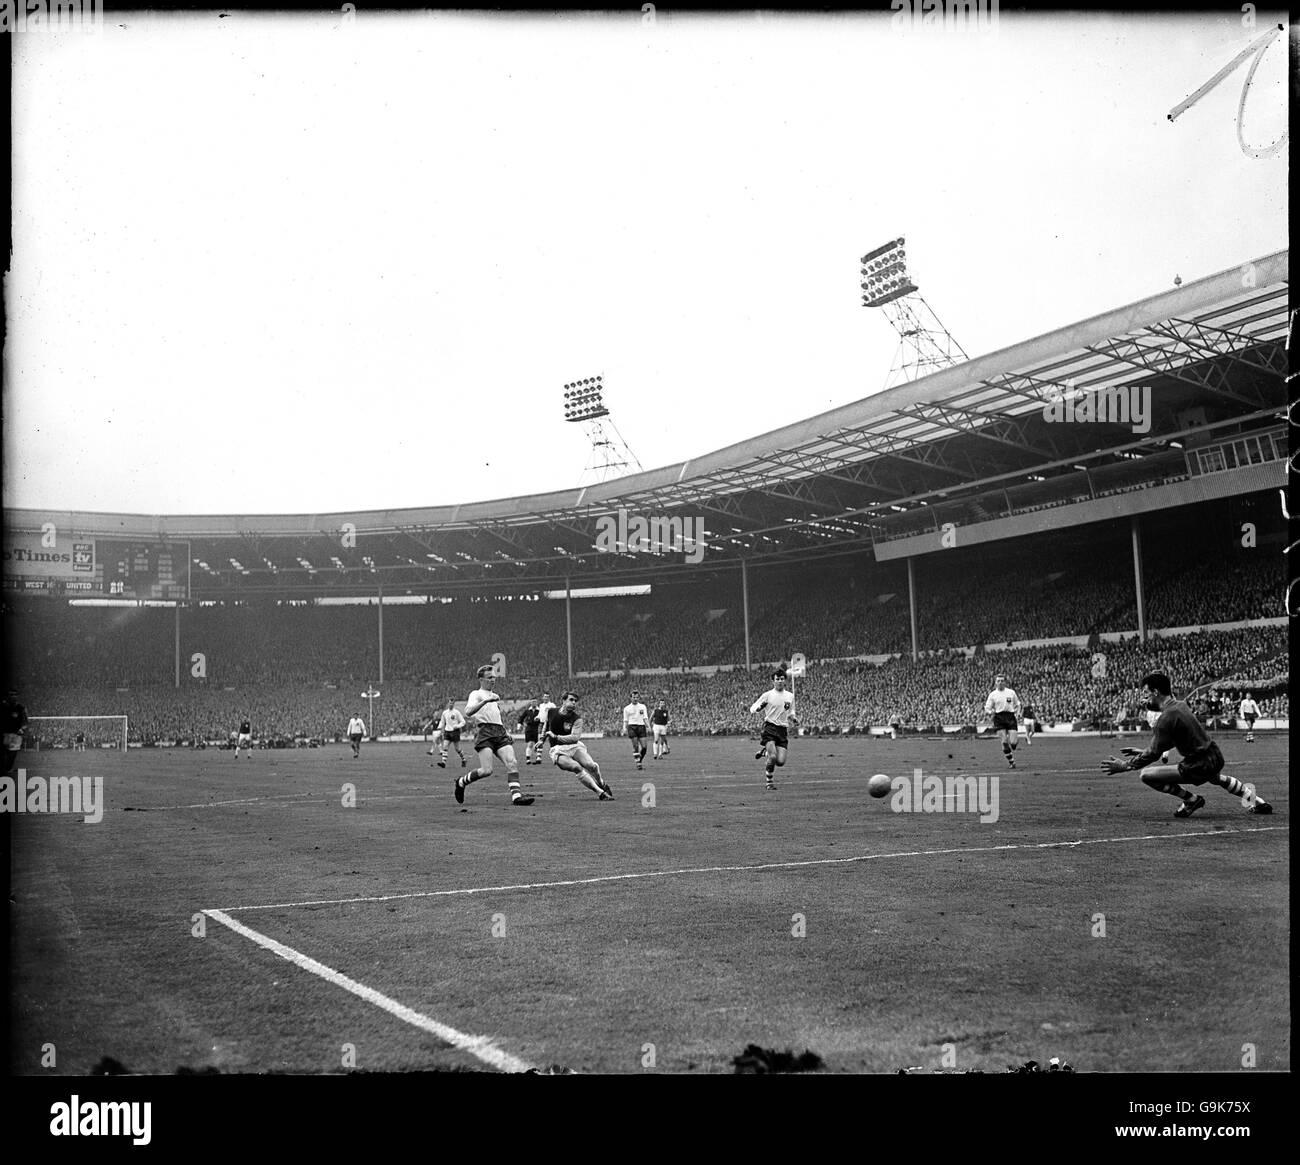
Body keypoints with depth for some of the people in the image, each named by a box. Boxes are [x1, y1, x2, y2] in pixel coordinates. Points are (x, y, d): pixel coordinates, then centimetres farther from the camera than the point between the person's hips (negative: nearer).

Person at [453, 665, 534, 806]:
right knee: (487, 770, -17)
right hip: (485, 732, -7)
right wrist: (485, 700, -25)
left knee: (512, 763, -13)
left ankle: (516, 795, -19)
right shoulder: (476, 694, 6)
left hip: (500, 732, 7)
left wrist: (506, 732, 23)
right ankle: (461, 782, 8)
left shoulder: (495, 696, 28)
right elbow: (468, 712, -14)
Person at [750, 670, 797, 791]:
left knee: (780, 761, -5)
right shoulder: (767, 695, -1)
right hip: (770, 728, -4)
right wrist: (759, 707, -22)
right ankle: (769, 782, 0)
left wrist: (793, 718, 2)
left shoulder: (790, 696, 12)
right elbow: (753, 708, 1)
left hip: (783, 730, 4)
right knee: (773, 756, -20)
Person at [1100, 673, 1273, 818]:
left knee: (1147, 775, -12)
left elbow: (1153, 754, -19)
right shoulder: (1179, 705, 7)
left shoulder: (1167, 718, -20)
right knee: (1214, 776, 45)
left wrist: (1124, 765, -11)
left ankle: (1192, 800, 3)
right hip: (1216, 757, 10)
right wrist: (1144, 751, 15)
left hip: (1199, 767, -10)